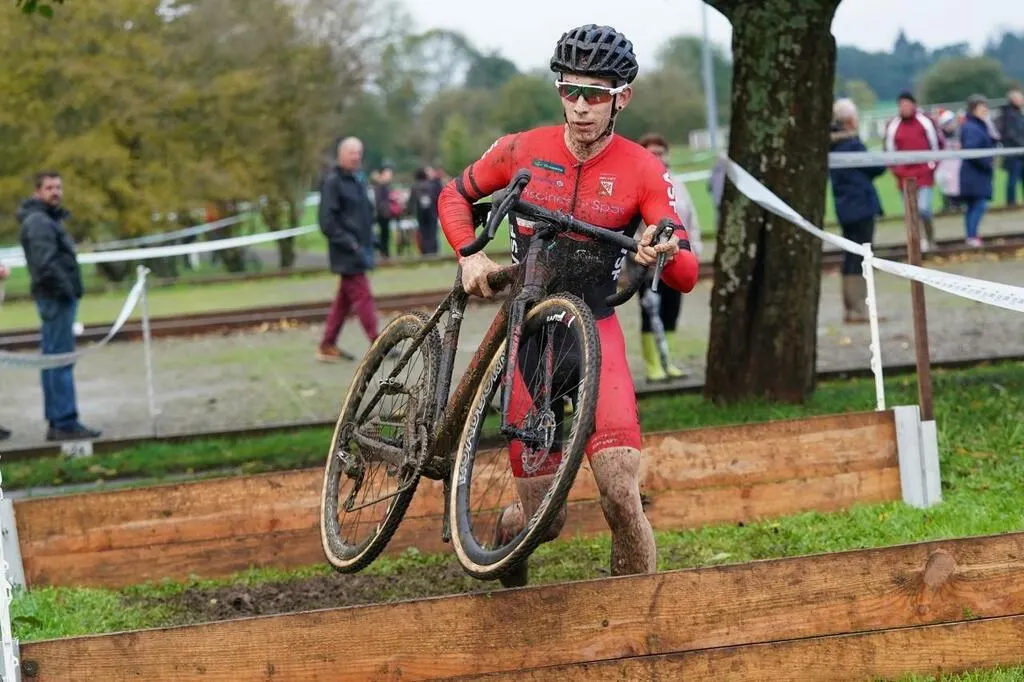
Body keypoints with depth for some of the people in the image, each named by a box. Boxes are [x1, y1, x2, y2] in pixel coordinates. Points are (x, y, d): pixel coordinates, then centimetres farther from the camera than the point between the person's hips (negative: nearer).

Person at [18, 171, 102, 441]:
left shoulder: (49, 219, 20)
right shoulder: (38, 221, -12)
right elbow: (44, 262, -23)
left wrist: (70, 290, 13)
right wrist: (65, 289, -19)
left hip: (58, 298, 11)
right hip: (56, 297, -11)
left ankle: (56, 423, 15)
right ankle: (66, 423, -13)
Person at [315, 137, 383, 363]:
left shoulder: (356, 181, 16)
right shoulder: (333, 182, -11)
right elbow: (327, 221, -17)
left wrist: (369, 241, 14)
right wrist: (350, 244, -20)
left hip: (359, 250, 9)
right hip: (347, 254, -9)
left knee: (344, 300, 11)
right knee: (363, 297, -8)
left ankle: (328, 346, 16)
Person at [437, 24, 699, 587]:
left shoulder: (642, 171, -9)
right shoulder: (523, 151, -6)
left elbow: (686, 276, -14)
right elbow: (455, 195, 11)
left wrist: (664, 252, -37)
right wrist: (471, 256, -7)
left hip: (595, 329, -1)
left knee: (621, 493, -21)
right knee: (542, 520, -1)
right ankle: (508, 529, 35)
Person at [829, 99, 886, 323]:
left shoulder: (833, 145, 9)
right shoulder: (852, 144, -16)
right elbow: (875, 168, -10)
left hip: (846, 208, 8)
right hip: (861, 205, -8)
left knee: (851, 257, 13)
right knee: (859, 258, -6)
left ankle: (850, 308, 17)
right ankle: (858, 308, -6)